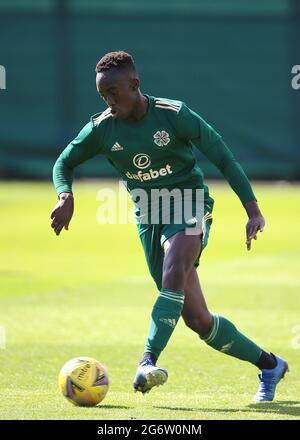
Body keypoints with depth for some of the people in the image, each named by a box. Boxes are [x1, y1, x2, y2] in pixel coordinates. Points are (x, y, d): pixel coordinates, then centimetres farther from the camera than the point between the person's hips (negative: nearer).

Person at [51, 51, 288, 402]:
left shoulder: (174, 115, -13)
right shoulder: (102, 128, -3)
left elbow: (224, 159, -9)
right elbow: (64, 163, 11)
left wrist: (253, 211, -15)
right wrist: (65, 195, -12)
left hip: (190, 205, -4)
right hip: (149, 216, 4)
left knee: (173, 271, -37)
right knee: (196, 319, 1)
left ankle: (148, 360, -43)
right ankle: (268, 365, 19)